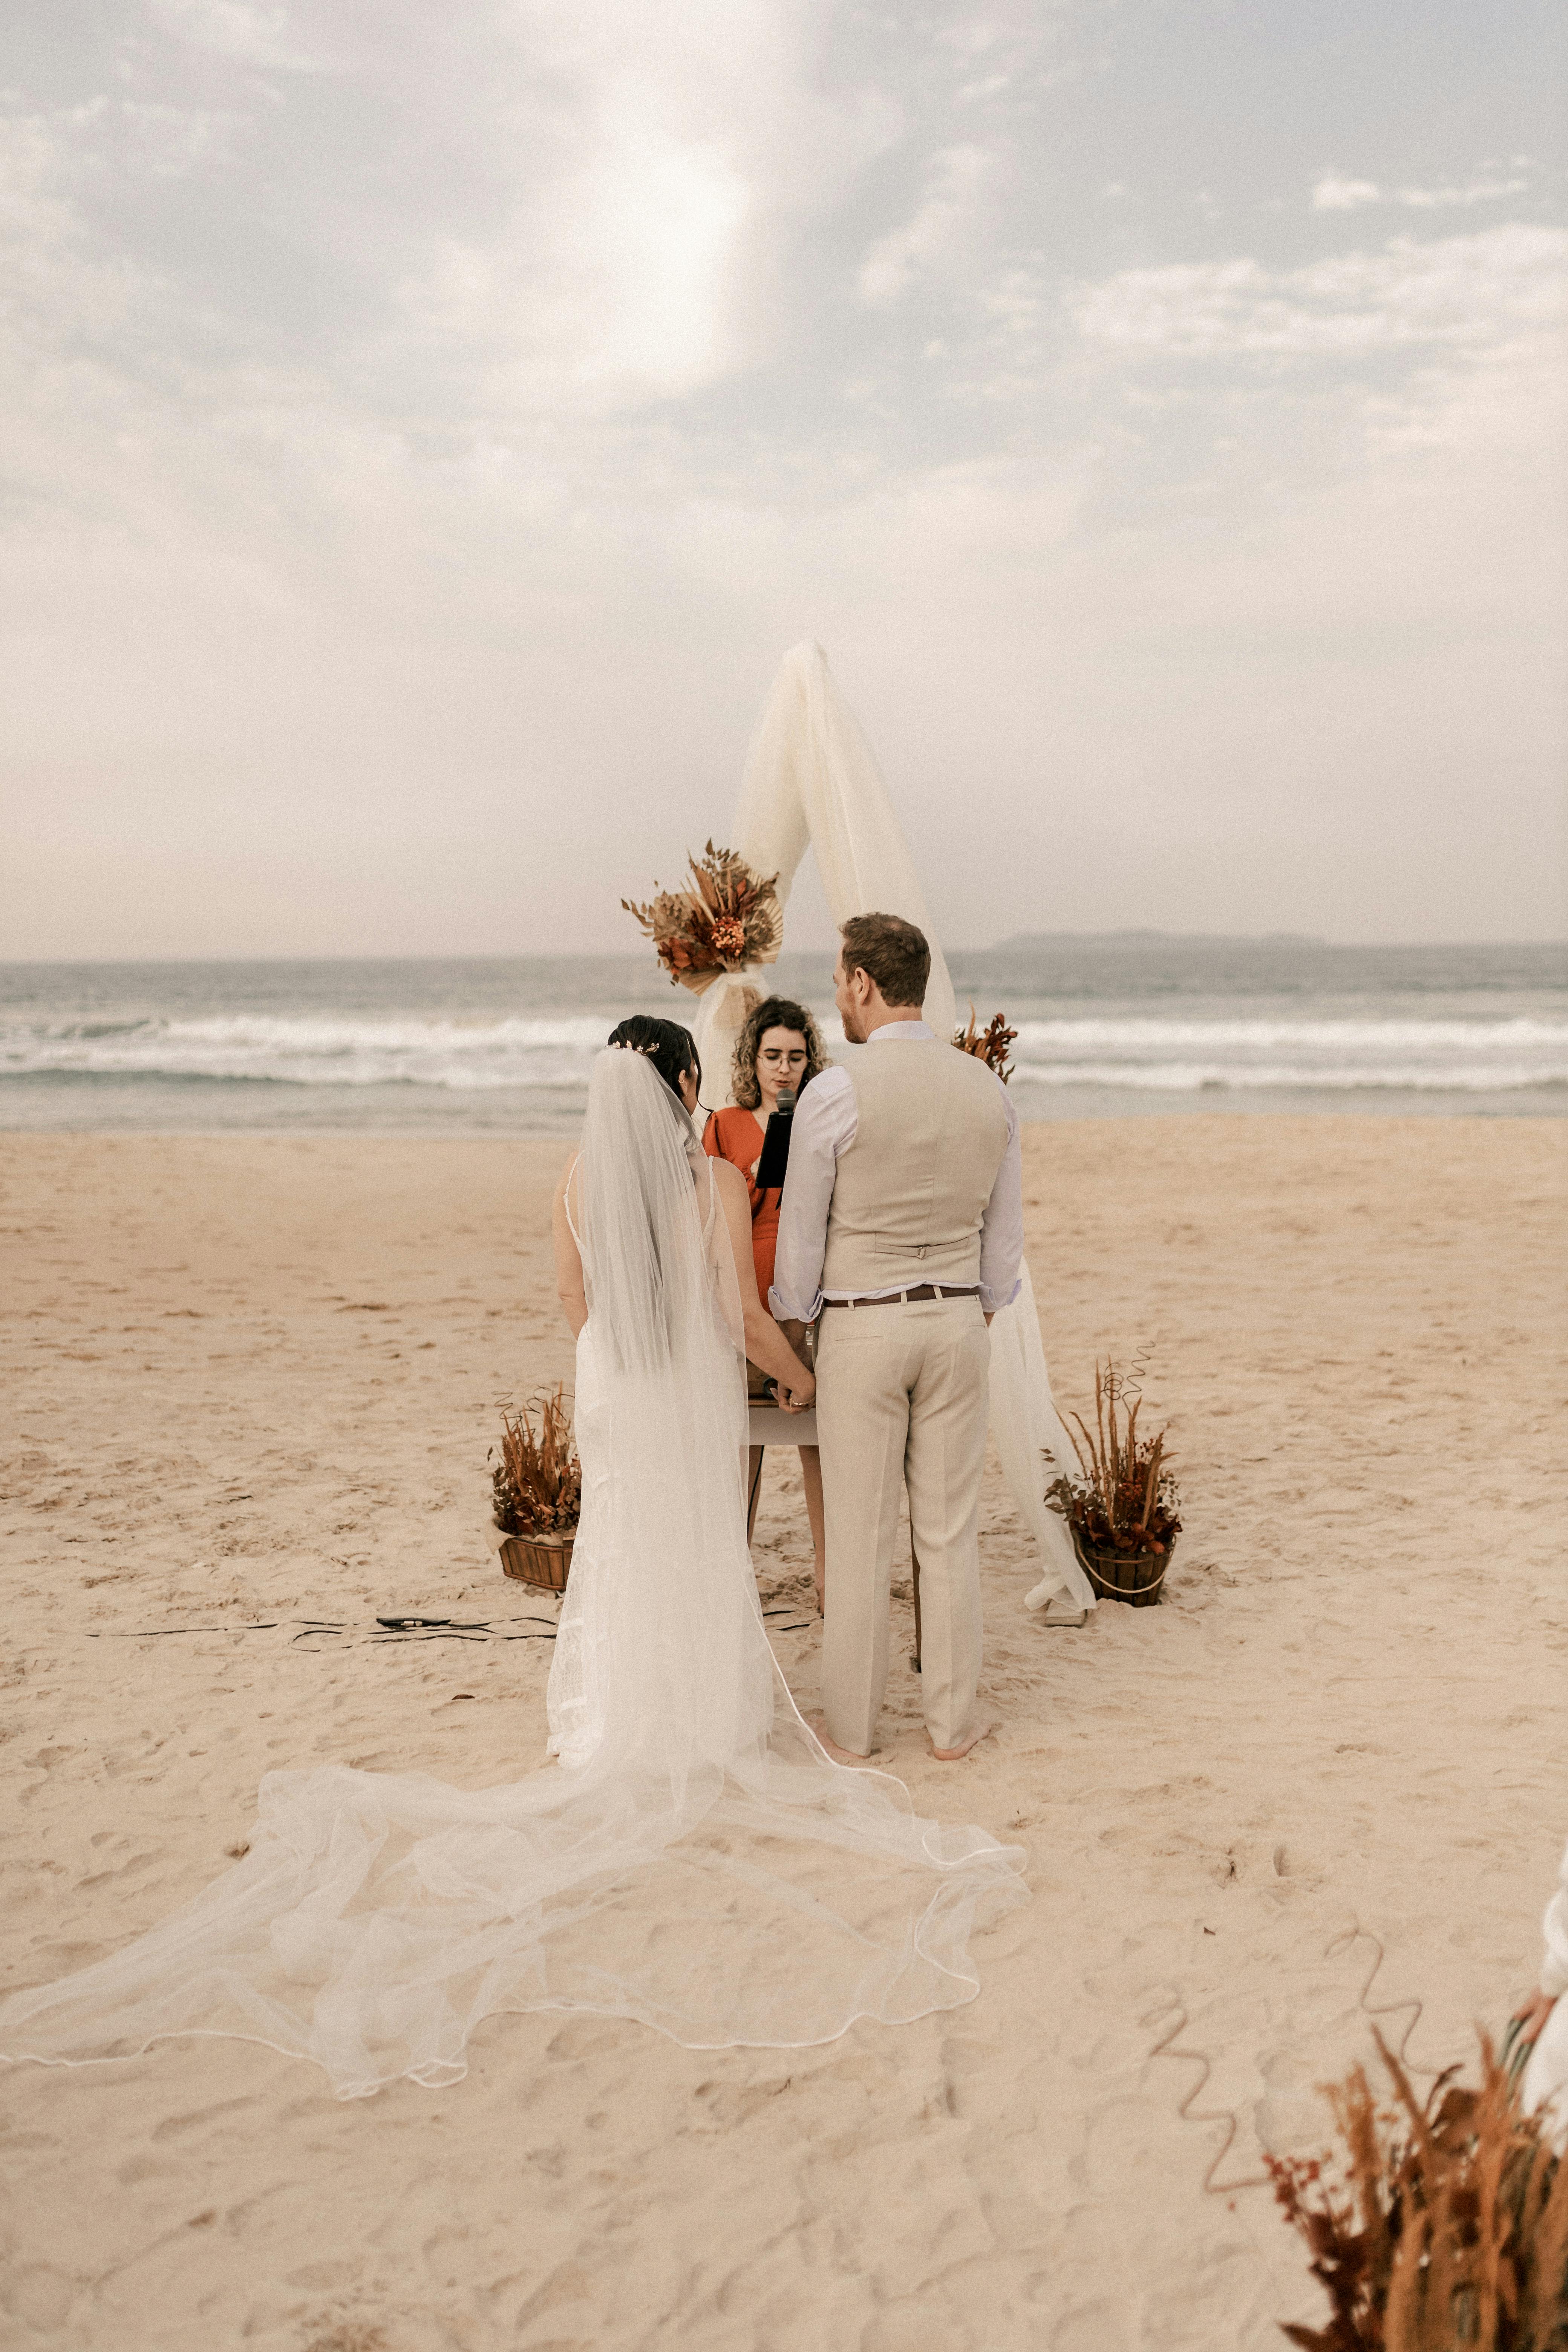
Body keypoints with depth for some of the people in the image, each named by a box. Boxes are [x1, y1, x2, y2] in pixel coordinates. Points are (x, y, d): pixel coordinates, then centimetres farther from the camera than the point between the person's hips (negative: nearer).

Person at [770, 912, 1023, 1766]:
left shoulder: (834, 1095, -14)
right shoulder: (989, 1090, 1)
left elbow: (800, 1233, -6)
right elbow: (1005, 1232, 8)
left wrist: (793, 1327, 10)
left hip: (861, 1323, -3)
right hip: (957, 1319, 4)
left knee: (860, 1534, 5)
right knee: (949, 1529, 10)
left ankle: (851, 1721, 17)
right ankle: (953, 1719, 18)